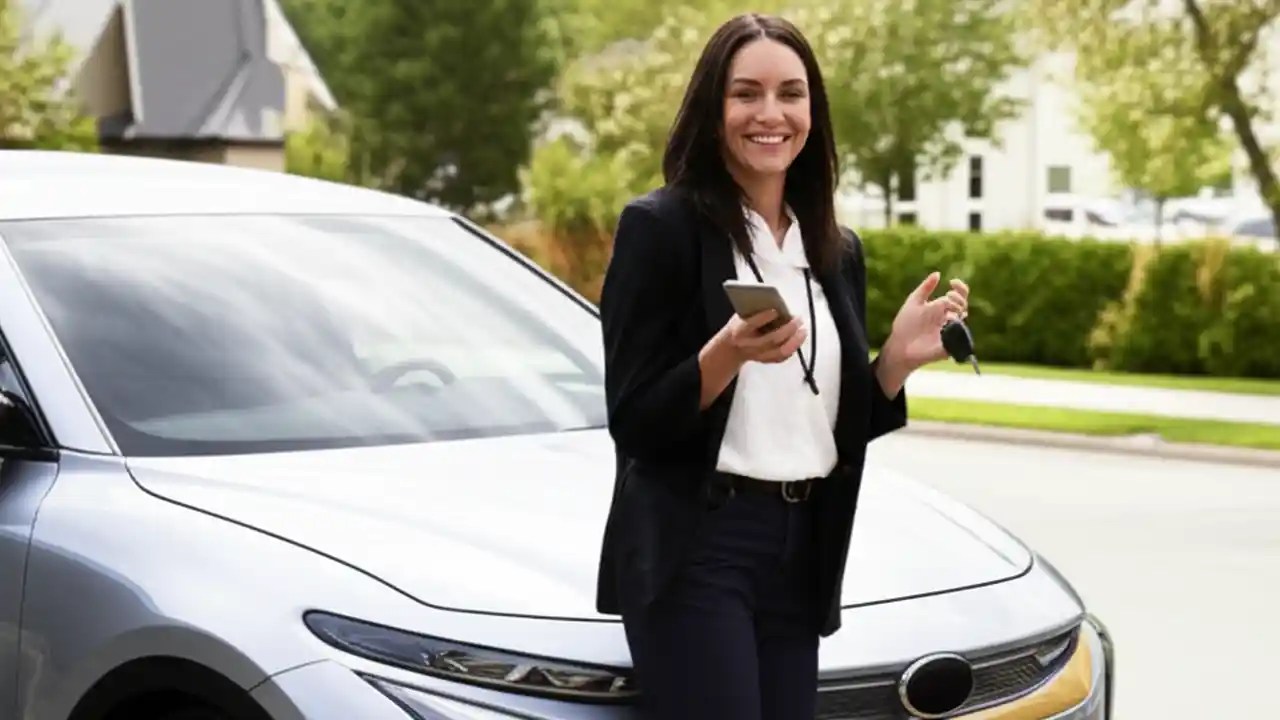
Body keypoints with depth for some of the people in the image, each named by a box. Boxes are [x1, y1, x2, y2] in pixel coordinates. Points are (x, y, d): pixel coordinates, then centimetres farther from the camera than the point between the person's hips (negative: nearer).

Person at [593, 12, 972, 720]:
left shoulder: (837, 252, 13)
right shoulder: (660, 227, -6)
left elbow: (842, 428, 14)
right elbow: (632, 421, -10)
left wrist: (899, 358, -3)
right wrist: (728, 355, -26)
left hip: (803, 552, 6)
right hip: (692, 552, -6)